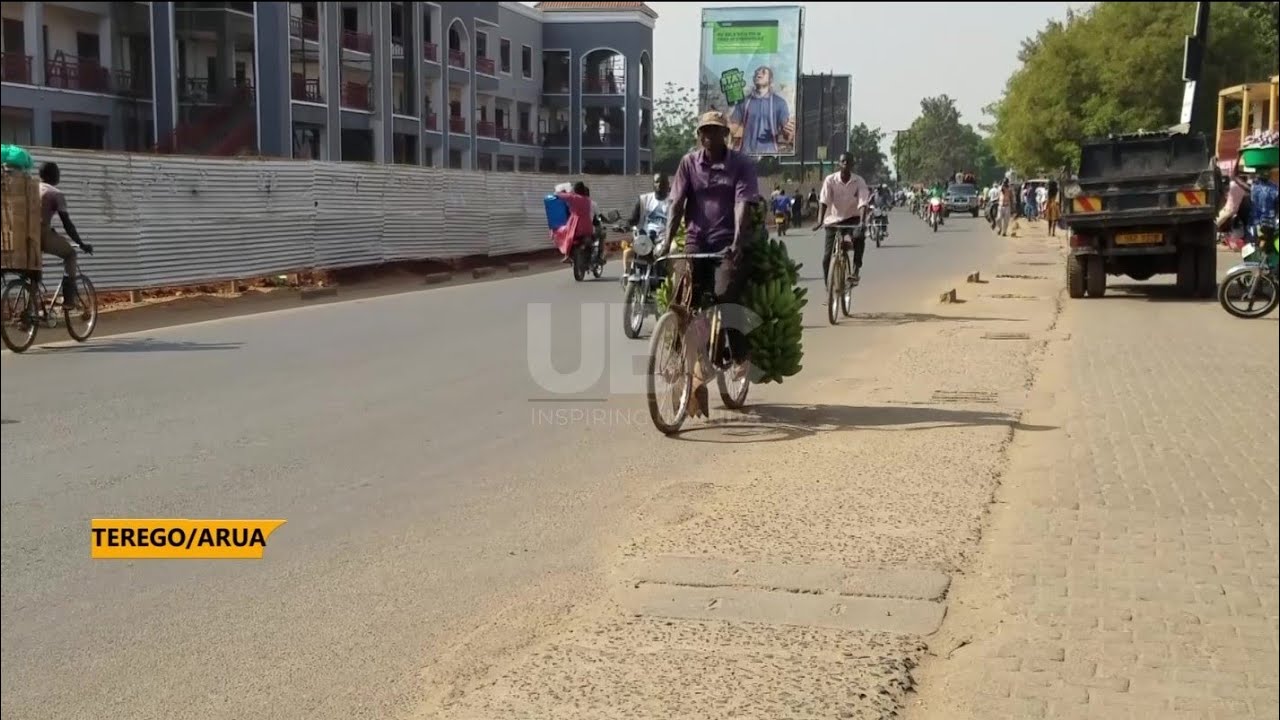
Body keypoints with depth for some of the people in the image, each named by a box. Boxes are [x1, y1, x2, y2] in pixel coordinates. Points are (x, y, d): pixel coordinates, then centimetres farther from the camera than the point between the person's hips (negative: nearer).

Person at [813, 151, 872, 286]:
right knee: (827, 258, -3)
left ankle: (856, 269, -22)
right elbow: (824, 202, -18)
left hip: (852, 218, -1)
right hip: (834, 219, 1)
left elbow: (863, 203, -20)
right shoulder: (830, 180, -10)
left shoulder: (859, 181, -10)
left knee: (859, 236, -36)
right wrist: (820, 221, -32)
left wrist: (862, 222, -36)